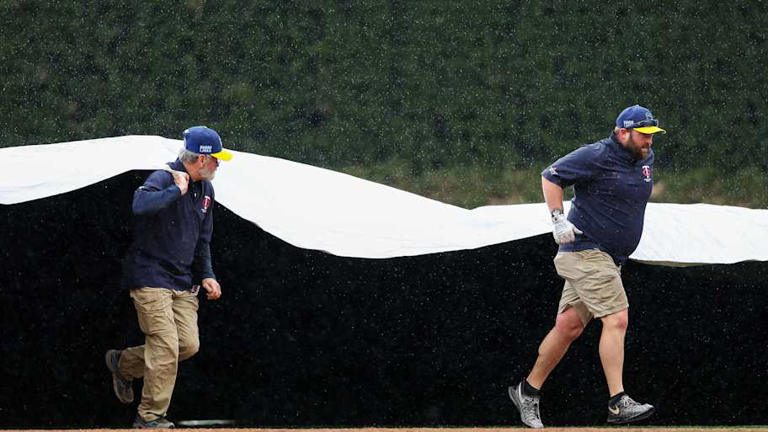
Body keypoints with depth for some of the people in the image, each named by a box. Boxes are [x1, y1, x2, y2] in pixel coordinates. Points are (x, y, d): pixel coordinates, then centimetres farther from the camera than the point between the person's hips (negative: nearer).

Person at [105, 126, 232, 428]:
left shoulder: (205, 190, 12)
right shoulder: (163, 179, -15)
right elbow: (140, 204, -38)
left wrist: (206, 276, 12)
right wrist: (177, 191, -31)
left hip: (183, 282, 8)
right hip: (150, 276, -8)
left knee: (189, 345, 0)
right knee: (167, 348, -13)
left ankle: (124, 364, 22)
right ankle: (150, 417, -2)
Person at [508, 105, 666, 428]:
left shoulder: (646, 159, 12)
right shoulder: (597, 156, -13)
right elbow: (551, 176, -8)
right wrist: (558, 219, -16)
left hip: (610, 259, 8)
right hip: (586, 252, -8)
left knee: (569, 326, 10)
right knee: (616, 320, -18)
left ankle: (528, 391, 20)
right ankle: (618, 404, -22)